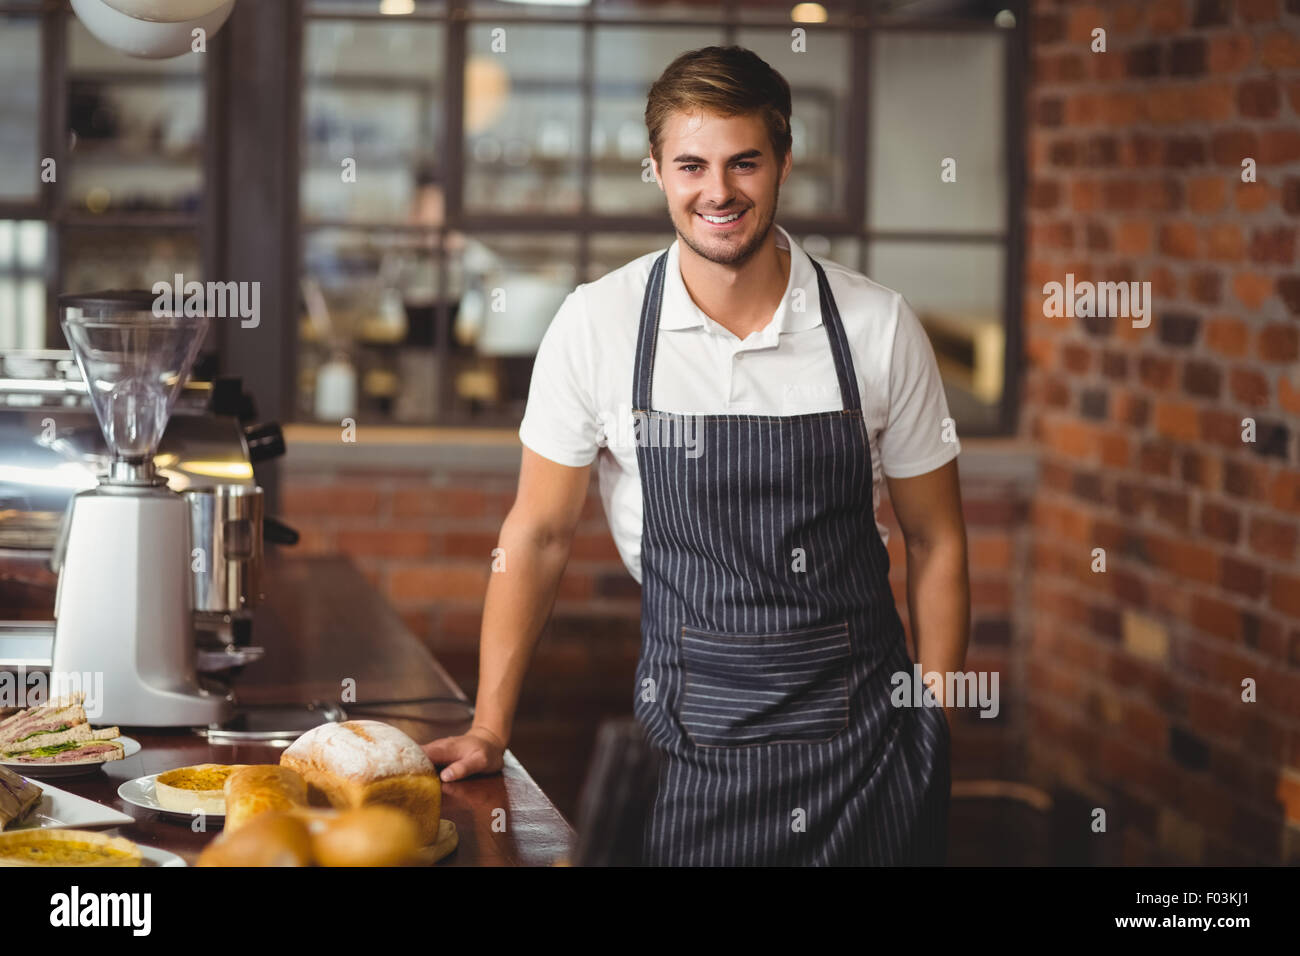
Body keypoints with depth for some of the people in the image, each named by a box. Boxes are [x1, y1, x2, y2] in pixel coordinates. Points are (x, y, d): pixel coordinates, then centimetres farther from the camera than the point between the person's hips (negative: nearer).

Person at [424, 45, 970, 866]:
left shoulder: (879, 326, -5)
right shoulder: (596, 323, -6)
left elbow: (936, 541, 3)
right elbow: (539, 532, 2)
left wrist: (936, 730, -2)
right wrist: (489, 732, 0)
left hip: (865, 732, 0)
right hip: (692, 746, 0)